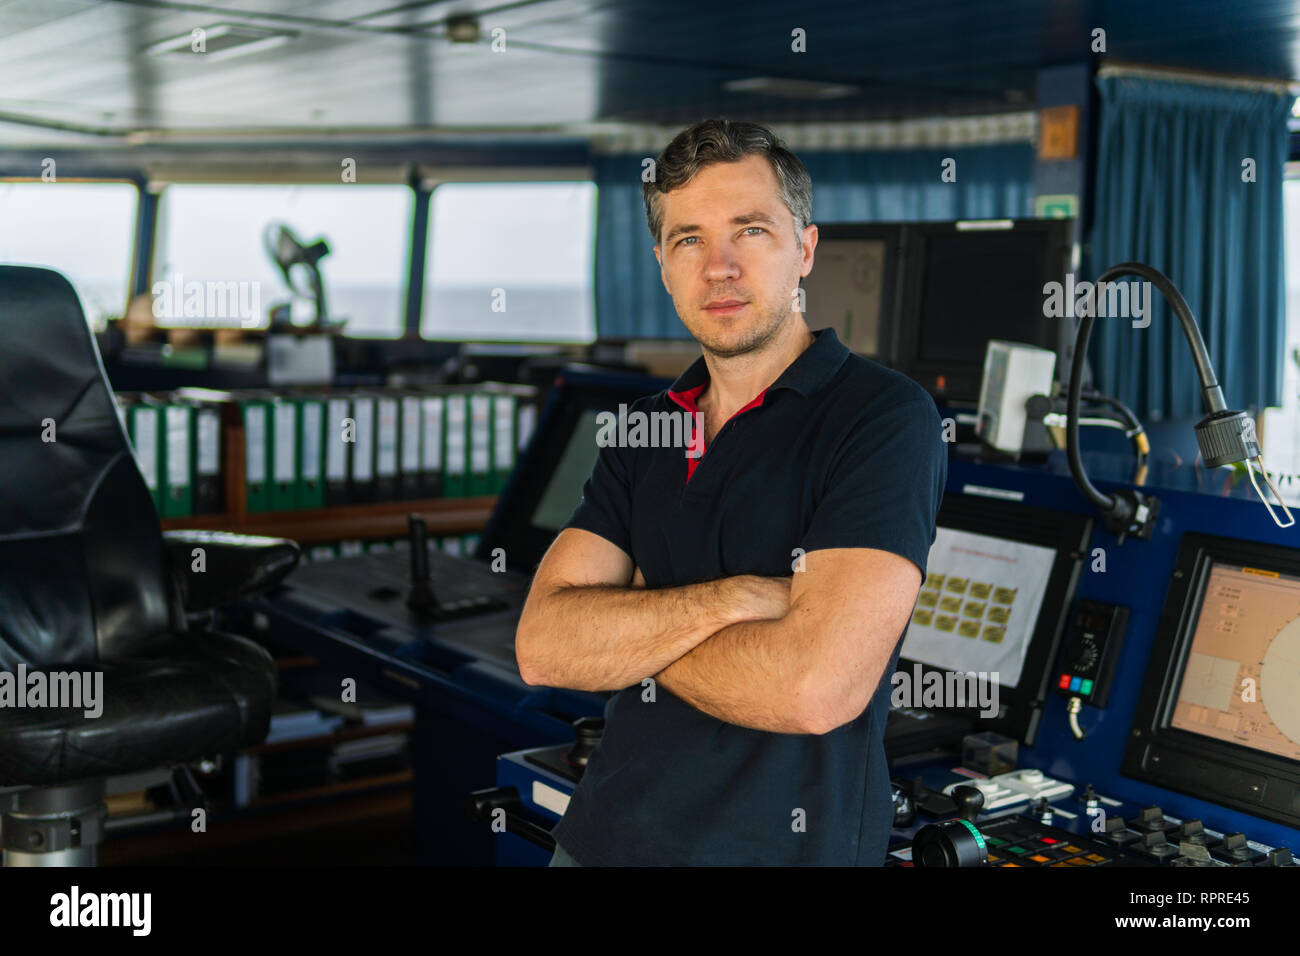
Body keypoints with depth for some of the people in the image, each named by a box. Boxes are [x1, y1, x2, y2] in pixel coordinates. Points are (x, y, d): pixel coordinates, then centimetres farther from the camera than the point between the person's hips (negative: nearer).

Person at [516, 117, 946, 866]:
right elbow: (543, 646, -5)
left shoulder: (885, 417, -14)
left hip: (788, 842, -5)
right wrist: (728, 600, -21)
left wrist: (630, 627, -9)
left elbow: (814, 687, -25)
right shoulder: (645, 426, 5)